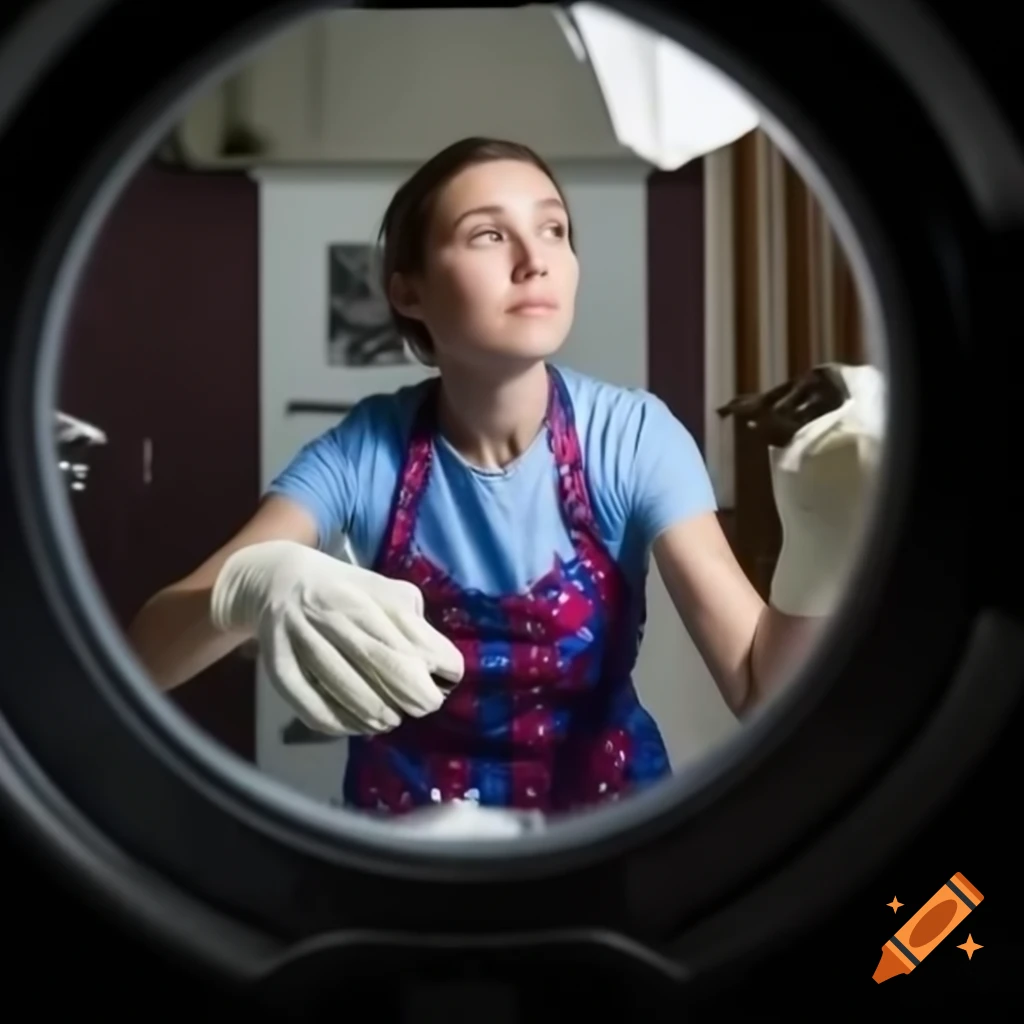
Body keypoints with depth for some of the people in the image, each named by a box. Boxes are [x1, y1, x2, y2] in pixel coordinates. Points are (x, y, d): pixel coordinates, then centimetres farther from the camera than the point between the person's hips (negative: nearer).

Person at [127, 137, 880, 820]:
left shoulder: (631, 437, -10)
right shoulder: (367, 451, -10)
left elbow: (759, 690, -18)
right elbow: (146, 654, -19)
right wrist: (254, 587, -40)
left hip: (599, 805, 2)